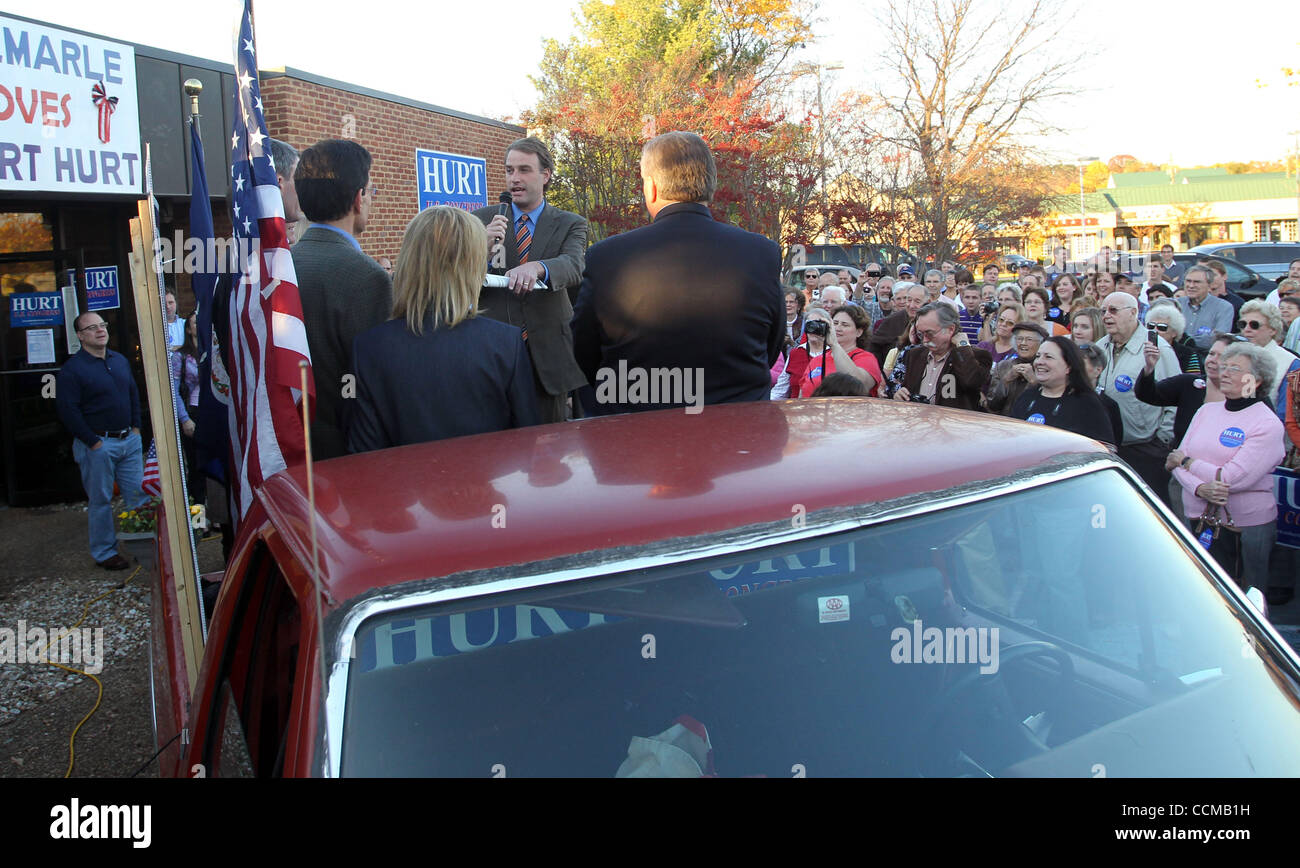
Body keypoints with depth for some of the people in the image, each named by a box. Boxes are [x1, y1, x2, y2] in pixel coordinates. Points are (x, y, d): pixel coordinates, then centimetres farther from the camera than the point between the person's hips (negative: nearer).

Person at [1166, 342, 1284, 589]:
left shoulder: (1268, 424, -9)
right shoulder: (1207, 411, 7)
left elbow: (1234, 478, -19)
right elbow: (1177, 459, 1)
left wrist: (1187, 462, -8)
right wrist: (1200, 488, -17)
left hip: (1248, 525, -4)